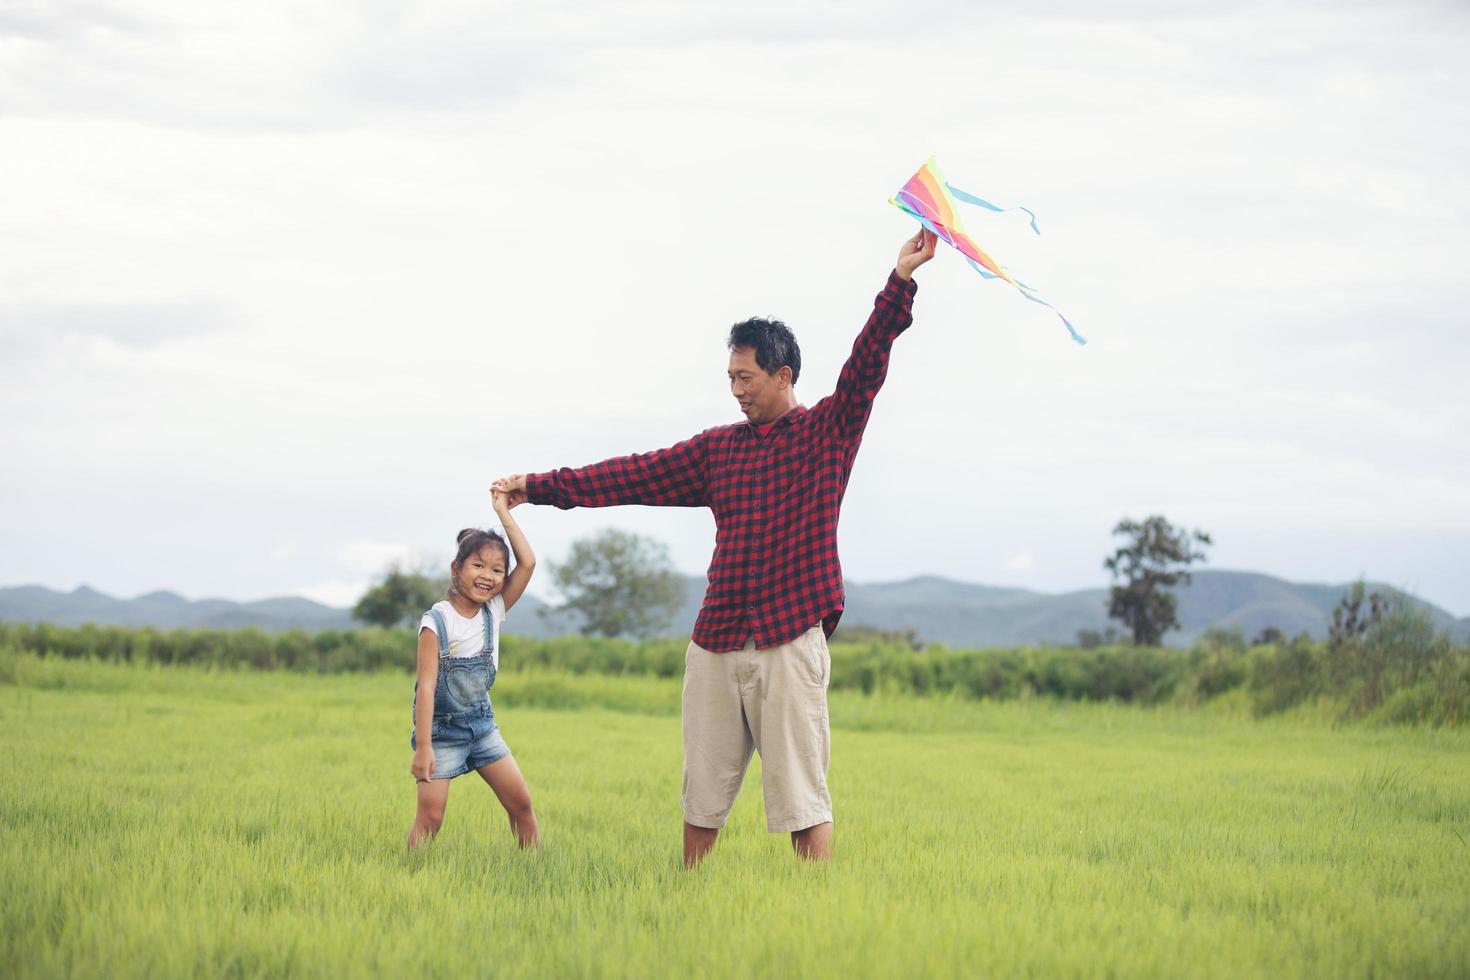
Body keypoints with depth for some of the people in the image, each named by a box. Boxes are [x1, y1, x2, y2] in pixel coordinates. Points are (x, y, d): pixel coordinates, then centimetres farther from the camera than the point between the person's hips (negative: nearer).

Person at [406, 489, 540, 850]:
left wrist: (503, 512, -8)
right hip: (442, 728, -5)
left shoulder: (494, 610, -1)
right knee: (430, 814, -12)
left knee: (520, 800, 2)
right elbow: (426, 685, -19)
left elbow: (528, 563, -8)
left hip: (482, 723, 6)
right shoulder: (437, 621, -17)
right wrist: (423, 748, -23)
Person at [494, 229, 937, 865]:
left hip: (790, 642, -5)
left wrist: (899, 283, -19)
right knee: (702, 790, 9)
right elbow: (635, 475, 16)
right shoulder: (718, 447, 16)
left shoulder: (827, 432, 4)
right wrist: (540, 487, 13)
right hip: (716, 644, 5)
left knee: (801, 794, -6)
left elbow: (866, 365, -7)